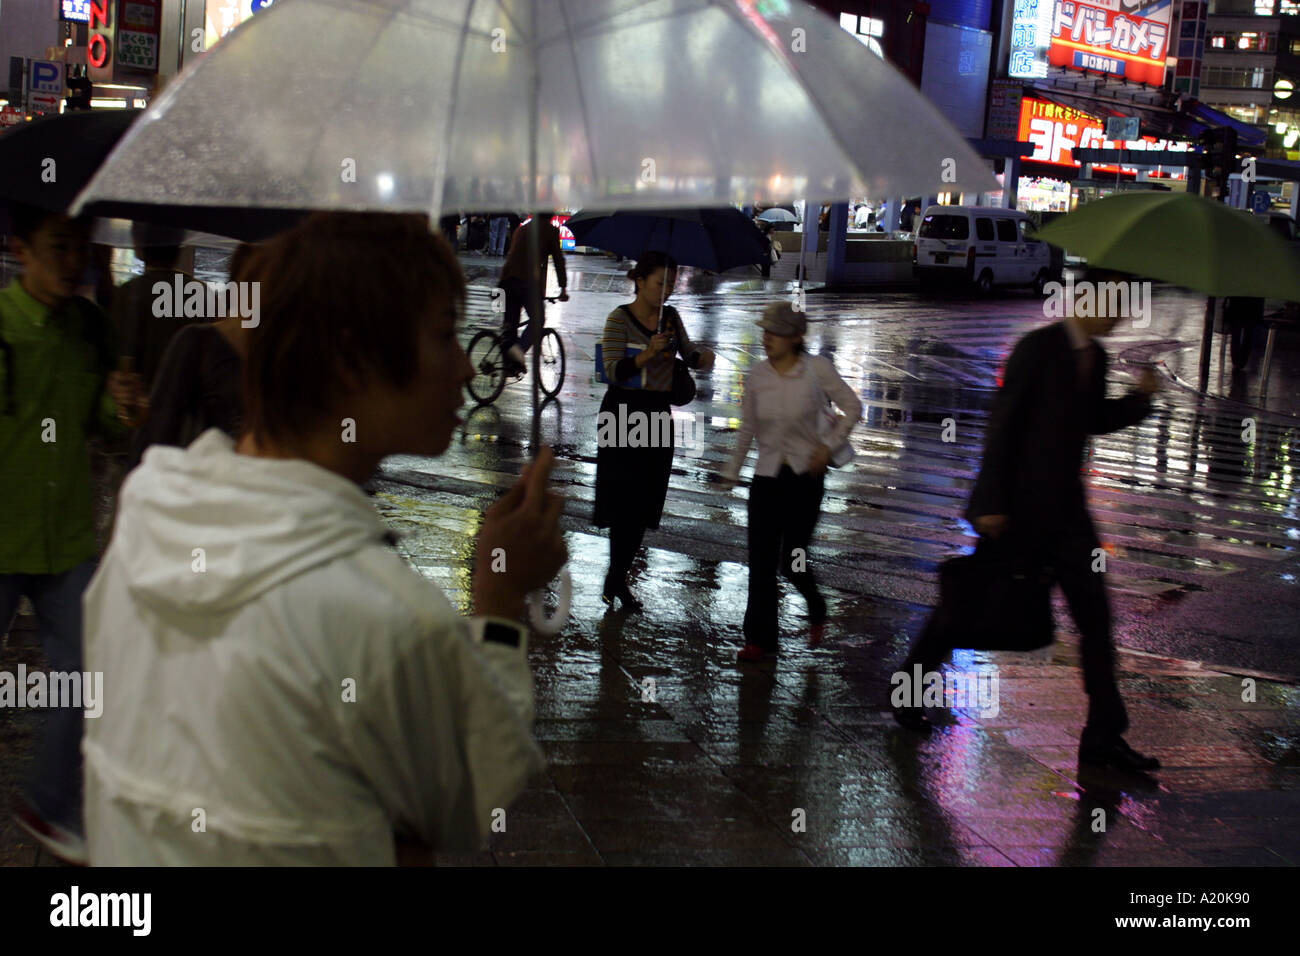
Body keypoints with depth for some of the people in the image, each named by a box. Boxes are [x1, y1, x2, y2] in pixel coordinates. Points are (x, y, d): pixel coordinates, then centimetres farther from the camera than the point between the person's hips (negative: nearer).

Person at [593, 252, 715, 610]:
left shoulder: (670, 317, 8)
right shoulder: (619, 319, -10)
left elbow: (687, 352, 19)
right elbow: (613, 370, -16)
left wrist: (702, 356, -4)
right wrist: (646, 355, -31)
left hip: (658, 413, 6)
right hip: (624, 412, -6)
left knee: (644, 501, 7)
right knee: (625, 502, -6)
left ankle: (617, 579, 17)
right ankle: (616, 579, 3)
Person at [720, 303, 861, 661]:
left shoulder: (817, 369, -8)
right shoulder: (757, 376, 0)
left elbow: (852, 407, -1)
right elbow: (747, 427, 11)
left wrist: (828, 445, -11)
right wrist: (732, 470, 15)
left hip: (805, 475, -3)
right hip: (767, 476, 3)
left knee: (791, 560, -3)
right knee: (761, 559, -1)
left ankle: (816, 607, 29)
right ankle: (759, 638, 7)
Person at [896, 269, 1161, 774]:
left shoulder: (1094, 355, 9)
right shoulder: (1037, 348, -14)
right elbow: (1002, 424, -16)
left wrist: (1139, 399, 2)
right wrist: (990, 503, -18)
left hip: (1064, 509, 7)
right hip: (1017, 506, -7)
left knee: (1094, 615, 2)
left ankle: (1103, 736, 7)